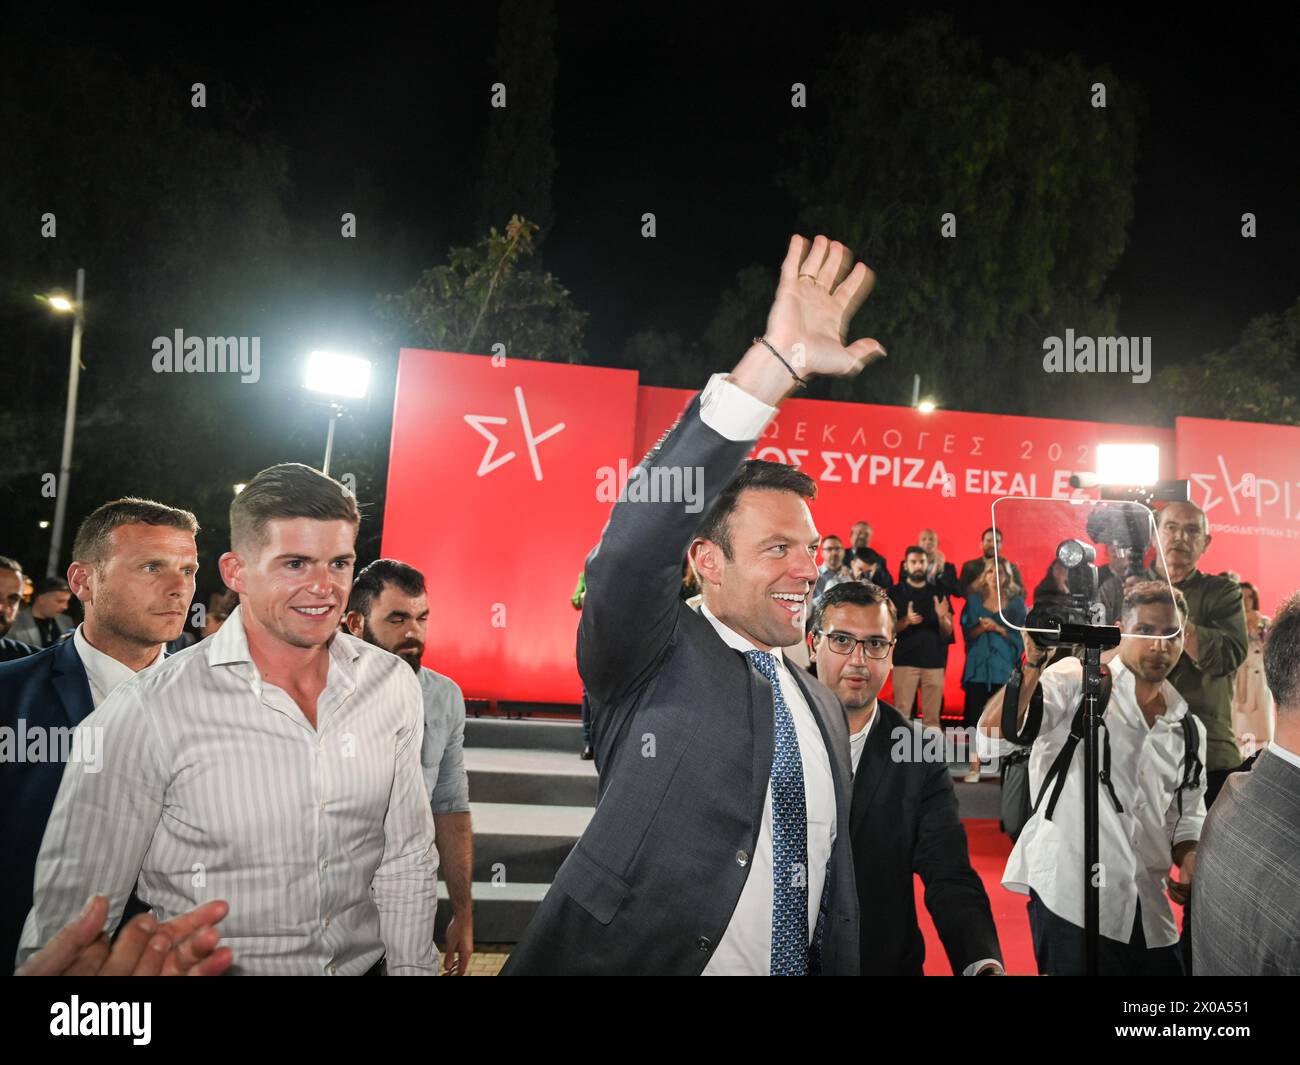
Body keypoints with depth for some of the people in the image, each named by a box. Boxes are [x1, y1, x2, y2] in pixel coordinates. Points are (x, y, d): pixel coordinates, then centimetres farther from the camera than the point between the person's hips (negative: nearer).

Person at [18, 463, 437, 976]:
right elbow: (66, 924, -16)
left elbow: (406, 860, -4)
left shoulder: (393, 684, -11)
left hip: (365, 962, 3)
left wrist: (412, 967, -7)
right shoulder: (148, 713, -23)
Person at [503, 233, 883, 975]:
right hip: (625, 958, -5)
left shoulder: (826, 708, 6)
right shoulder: (653, 660, -12)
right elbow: (638, 538, -32)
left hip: (794, 966, 6)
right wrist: (775, 364, -36)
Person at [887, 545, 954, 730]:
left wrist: (942, 617, -12)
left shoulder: (938, 593, 11)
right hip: (905, 661, -2)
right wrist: (907, 620, -19)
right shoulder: (895, 592, 4)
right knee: (901, 715, -6)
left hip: (934, 661, 2)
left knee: (932, 717, 2)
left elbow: (948, 632, 9)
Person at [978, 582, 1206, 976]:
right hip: (1070, 895, -6)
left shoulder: (1189, 729, 13)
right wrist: (1033, 665, -31)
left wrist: (1190, 866, -2)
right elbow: (992, 732, -19)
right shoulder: (1077, 681, -5)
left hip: (1148, 910, 6)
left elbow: (1187, 817, 19)